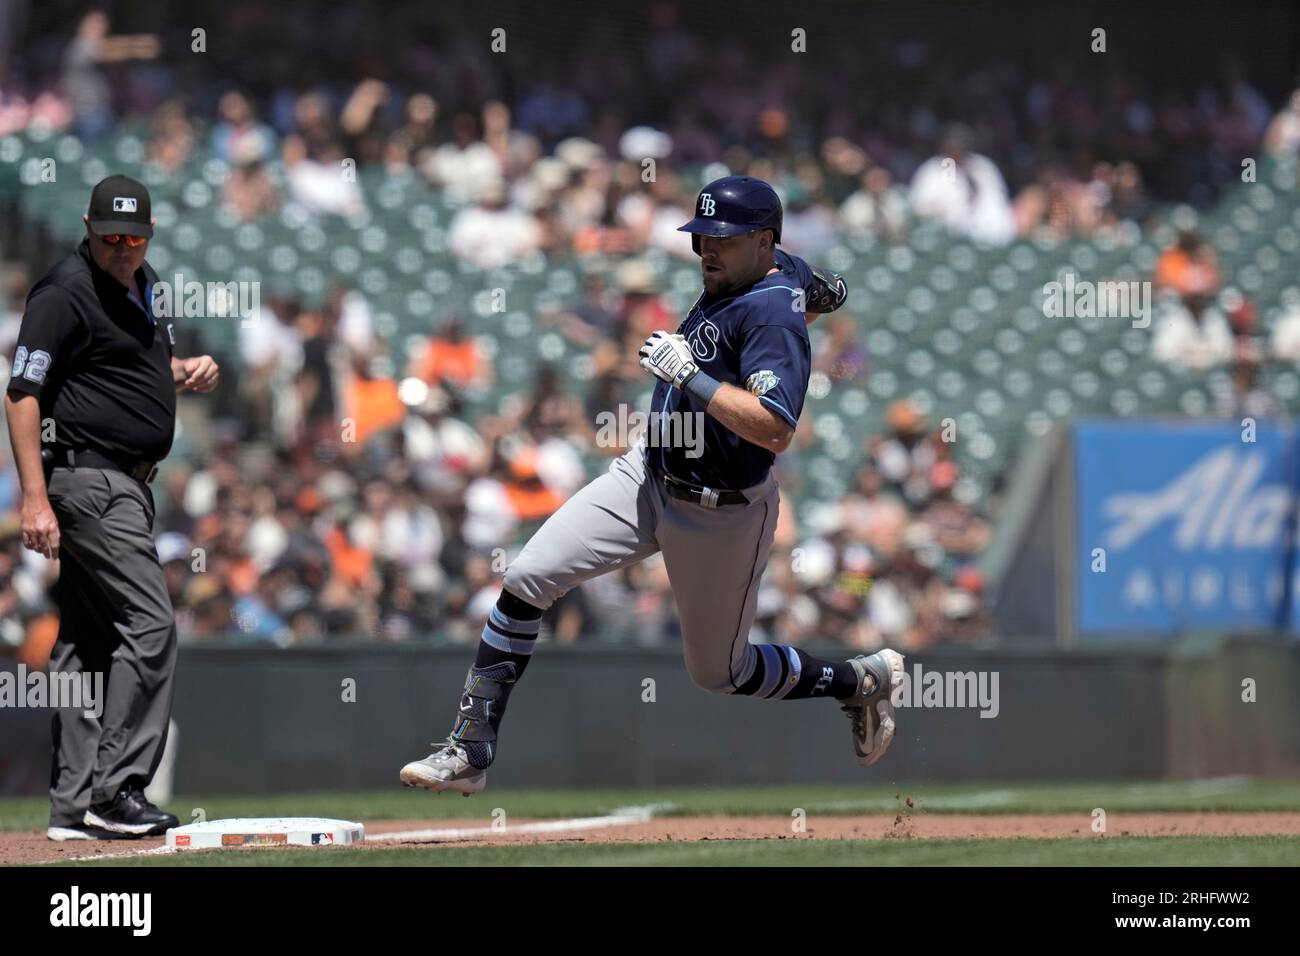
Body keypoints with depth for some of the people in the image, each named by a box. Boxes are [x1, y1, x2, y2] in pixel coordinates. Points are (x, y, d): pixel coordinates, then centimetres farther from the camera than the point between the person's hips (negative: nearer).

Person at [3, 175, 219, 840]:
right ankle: (114, 790, -15)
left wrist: (184, 373, 5)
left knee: (90, 640, 9)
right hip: (86, 478, -10)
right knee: (150, 623, -15)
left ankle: (74, 805, 12)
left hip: (124, 483, 10)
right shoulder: (65, 292, -13)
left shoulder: (143, 283, 15)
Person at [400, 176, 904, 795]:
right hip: (648, 477, 8)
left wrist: (688, 375, -32)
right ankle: (469, 753, -6)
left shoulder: (772, 312, -23)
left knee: (720, 672, 9)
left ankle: (862, 680, 34)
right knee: (526, 580, -8)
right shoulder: (760, 276, 3)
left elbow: (775, 432, -36)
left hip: (721, 515, -8)